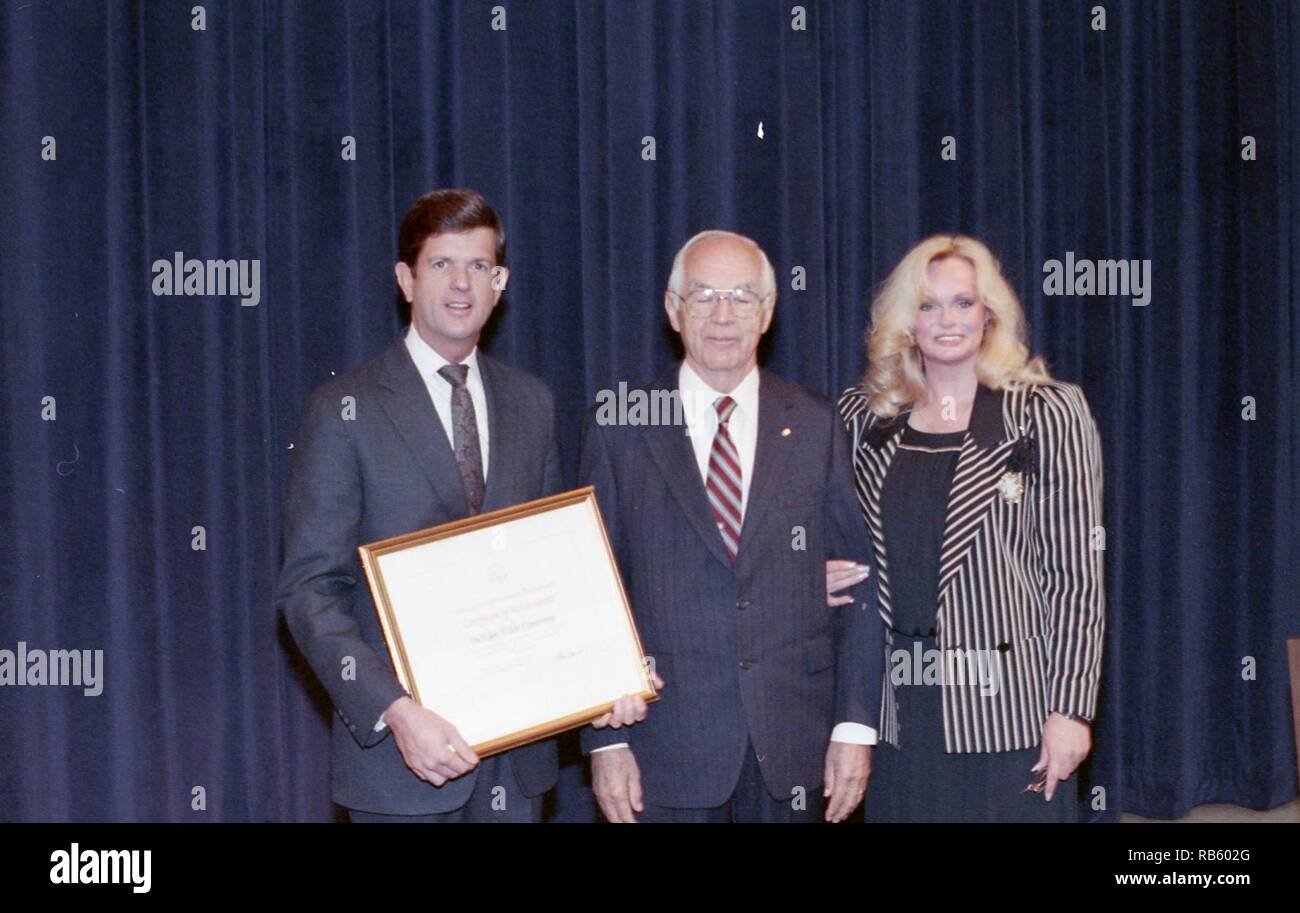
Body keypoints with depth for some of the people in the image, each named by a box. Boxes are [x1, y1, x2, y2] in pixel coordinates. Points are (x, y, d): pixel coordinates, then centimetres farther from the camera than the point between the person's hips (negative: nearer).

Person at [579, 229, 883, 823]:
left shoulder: (815, 426, 5)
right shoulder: (620, 427, 1)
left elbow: (857, 585, 5)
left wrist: (855, 726, -2)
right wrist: (605, 740, -4)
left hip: (792, 748, 1)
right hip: (668, 746, -1)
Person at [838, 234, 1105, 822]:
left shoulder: (1049, 414, -2)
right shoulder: (862, 416, 8)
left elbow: (1075, 574, -5)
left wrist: (1070, 708, -9)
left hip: (1005, 708, -3)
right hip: (897, 711, 3)